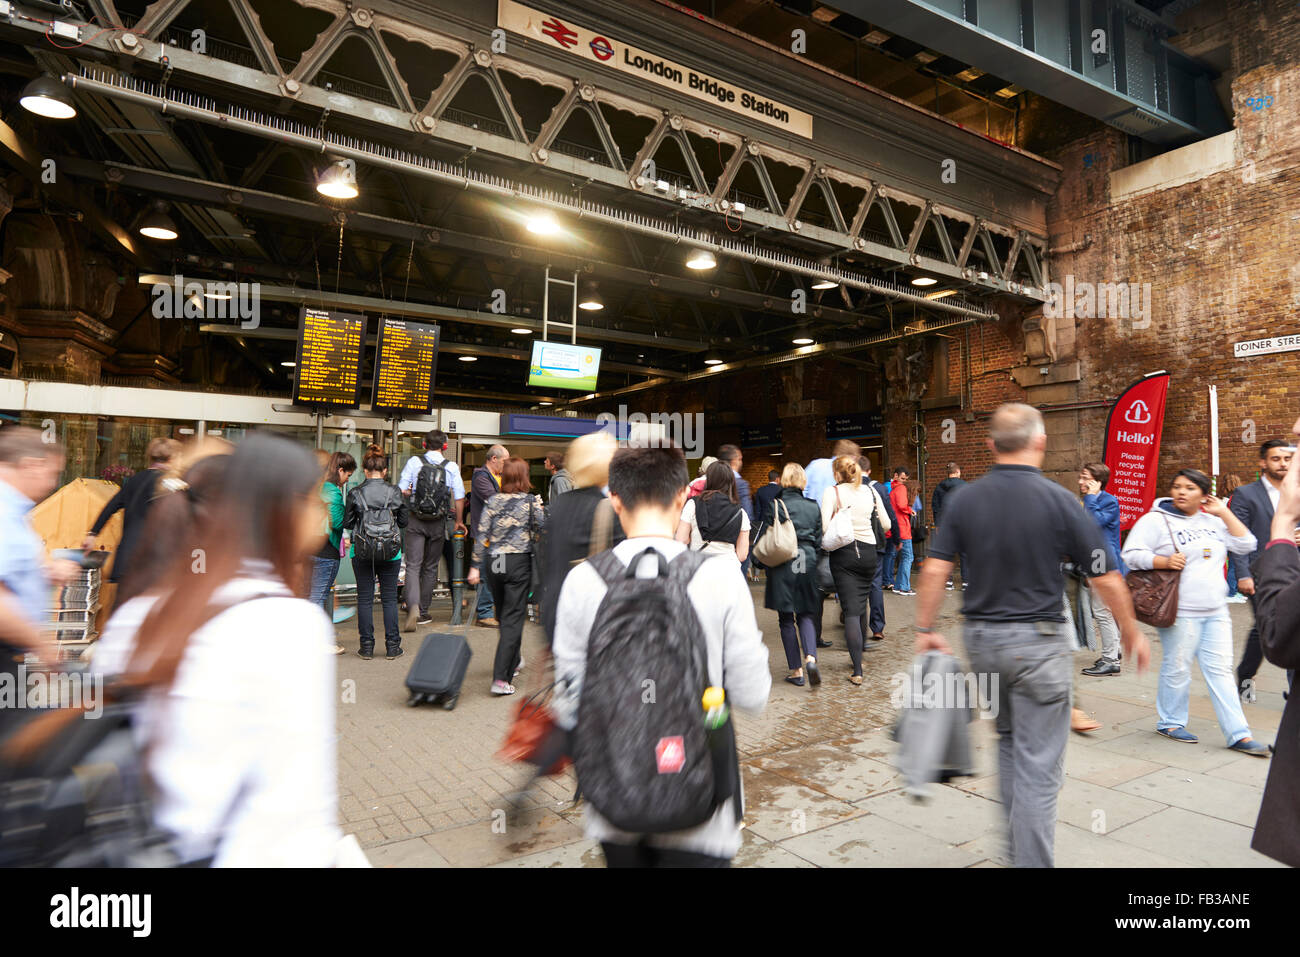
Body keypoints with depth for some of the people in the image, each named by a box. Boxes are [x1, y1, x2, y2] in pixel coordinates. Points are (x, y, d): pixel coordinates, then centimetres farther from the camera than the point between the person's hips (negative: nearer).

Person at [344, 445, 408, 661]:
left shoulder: (355, 493, -6)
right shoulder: (394, 492, -4)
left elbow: (346, 523, 1)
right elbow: (404, 521, 4)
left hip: (362, 552, 0)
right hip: (391, 553, 0)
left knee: (365, 598, 9)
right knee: (389, 598, 8)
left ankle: (366, 646, 11)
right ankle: (392, 646, 10)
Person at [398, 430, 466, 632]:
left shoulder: (414, 462, -3)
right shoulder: (452, 467, -3)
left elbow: (401, 490, -7)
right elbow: (459, 497, -3)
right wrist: (459, 521, 10)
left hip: (415, 520, -1)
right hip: (438, 523, 1)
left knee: (413, 566, -1)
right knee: (430, 567, 13)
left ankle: (413, 606, -23)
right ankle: (423, 613, 20)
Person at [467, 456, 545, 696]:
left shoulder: (494, 501, 3)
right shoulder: (532, 501, -5)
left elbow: (482, 535, 1)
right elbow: (541, 533, -6)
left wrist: (476, 566, 4)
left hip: (495, 562, 4)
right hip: (519, 562, -4)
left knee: (504, 616, 20)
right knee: (513, 619, -1)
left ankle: (513, 662, 40)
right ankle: (501, 678, -8)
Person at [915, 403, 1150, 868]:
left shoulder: (963, 498, -3)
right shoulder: (1058, 500, -11)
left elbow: (935, 569, -5)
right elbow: (1106, 578, -6)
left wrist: (925, 629, 5)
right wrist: (1131, 632, 9)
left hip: (981, 637, 4)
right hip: (1038, 641, -4)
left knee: (1007, 740, 24)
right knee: (1037, 764, 3)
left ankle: (1017, 844, 38)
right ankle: (1032, 858, 9)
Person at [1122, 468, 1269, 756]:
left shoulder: (1212, 521, 15)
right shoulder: (1156, 520, -5)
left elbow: (1246, 544, 9)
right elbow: (1131, 553, -10)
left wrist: (1224, 512, 5)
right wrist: (1164, 561, -24)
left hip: (1216, 611, 6)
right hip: (1180, 611, -5)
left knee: (1220, 670, 7)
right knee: (1177, 669, 2)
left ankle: (1238, 734, 11)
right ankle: (1170, 722, 18)